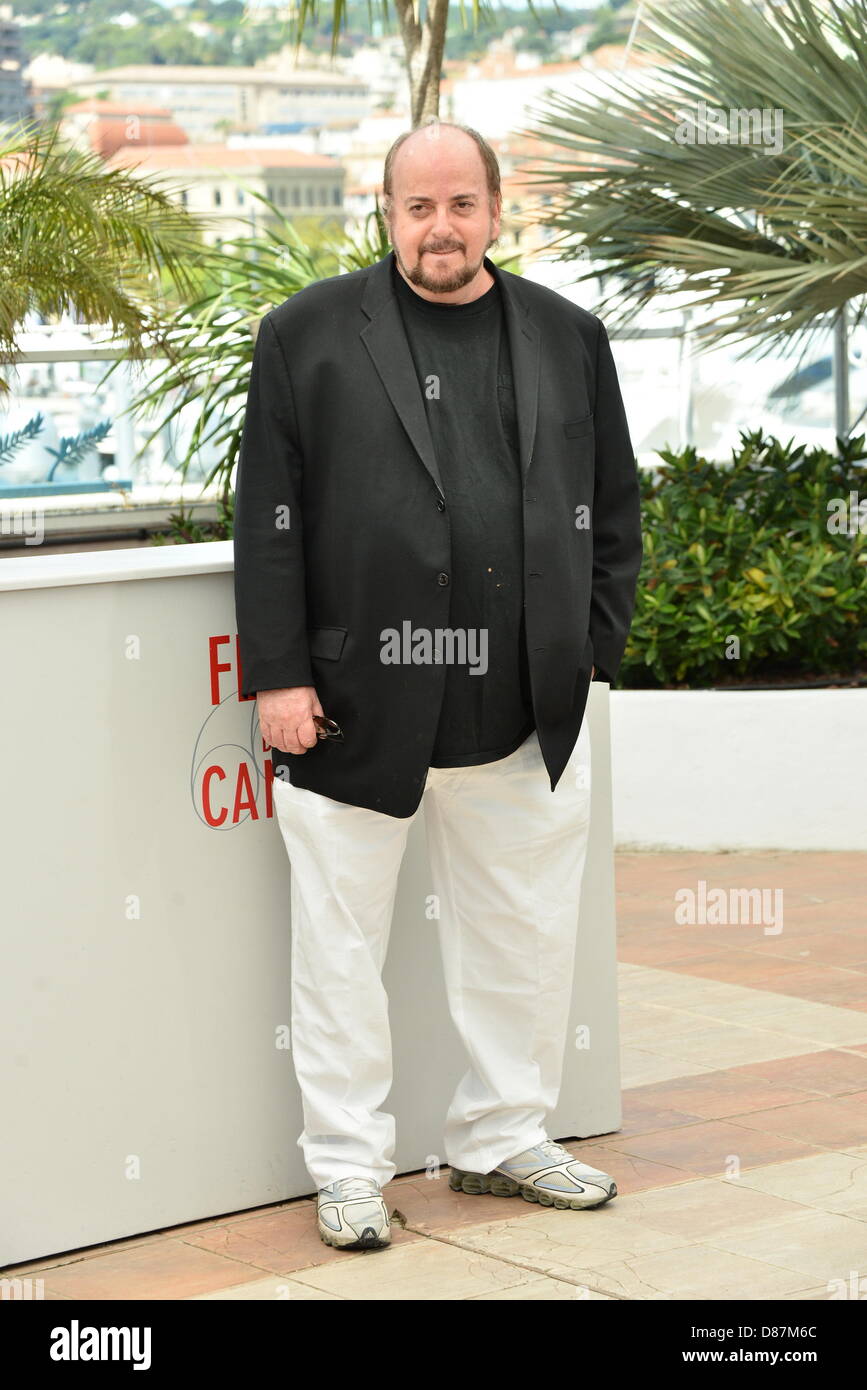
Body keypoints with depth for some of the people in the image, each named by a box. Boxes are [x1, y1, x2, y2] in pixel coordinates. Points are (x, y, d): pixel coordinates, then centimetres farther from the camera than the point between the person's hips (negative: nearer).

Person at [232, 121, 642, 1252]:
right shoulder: (309, 334, 0)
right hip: (357, 703, -3)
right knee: (341, 944, 5)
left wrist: (591, 652, 5)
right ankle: (348, 1167, 19)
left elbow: (613, 512, 13)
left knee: (529, 935, 12)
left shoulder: (568, 338, 9)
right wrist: (277, 673, -7)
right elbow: (267, 516, -2)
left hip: (527, 715, 3)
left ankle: (505, 1138, 30)